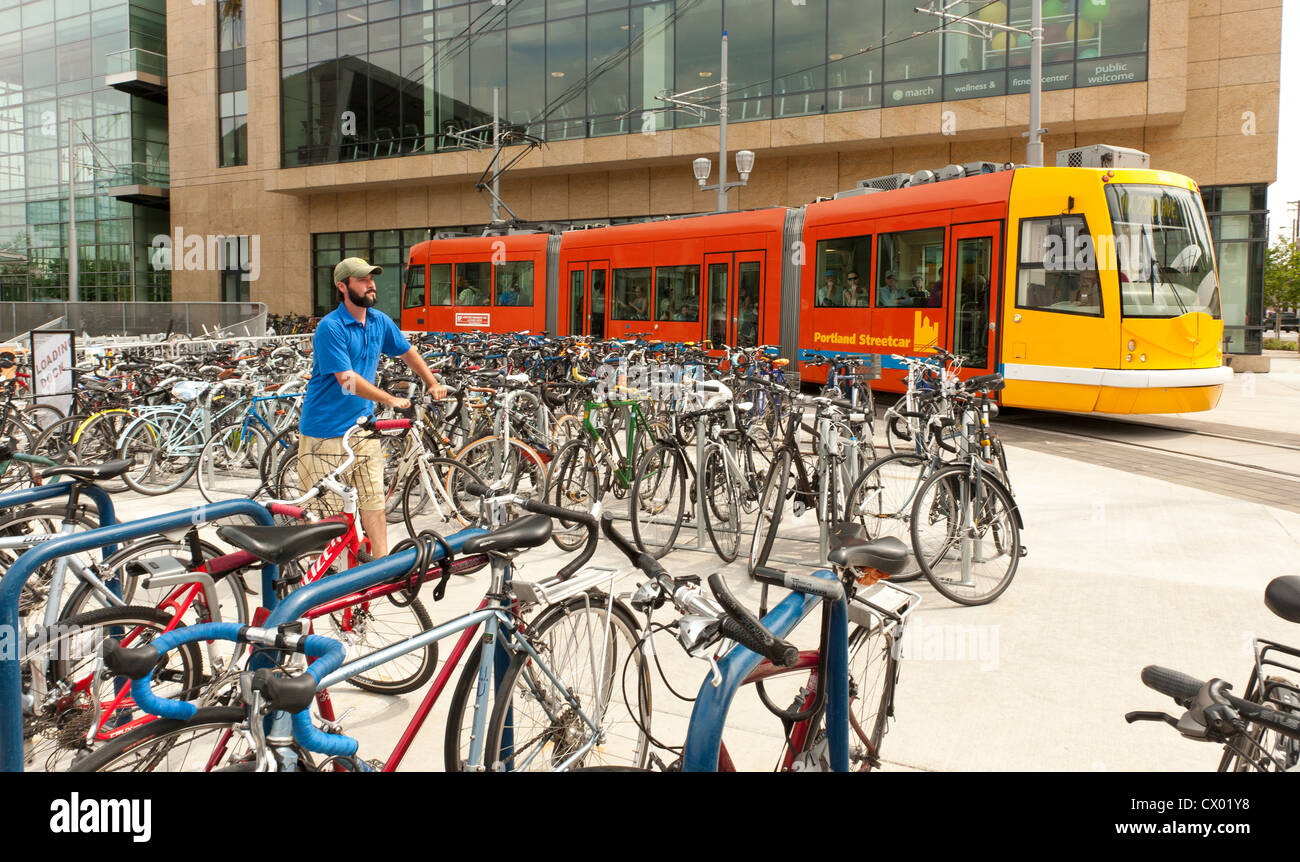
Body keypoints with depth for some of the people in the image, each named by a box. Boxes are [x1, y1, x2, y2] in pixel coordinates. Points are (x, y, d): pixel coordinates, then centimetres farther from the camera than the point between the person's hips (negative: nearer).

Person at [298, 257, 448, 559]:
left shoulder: (379, 321, 6)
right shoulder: (330, 328, -16)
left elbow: (407, 352, 23)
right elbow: (347, 380, -22)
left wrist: (432, 383, 18)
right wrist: (389, 399, -26)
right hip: (326, 429, -6)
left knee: (374, 498, 5)